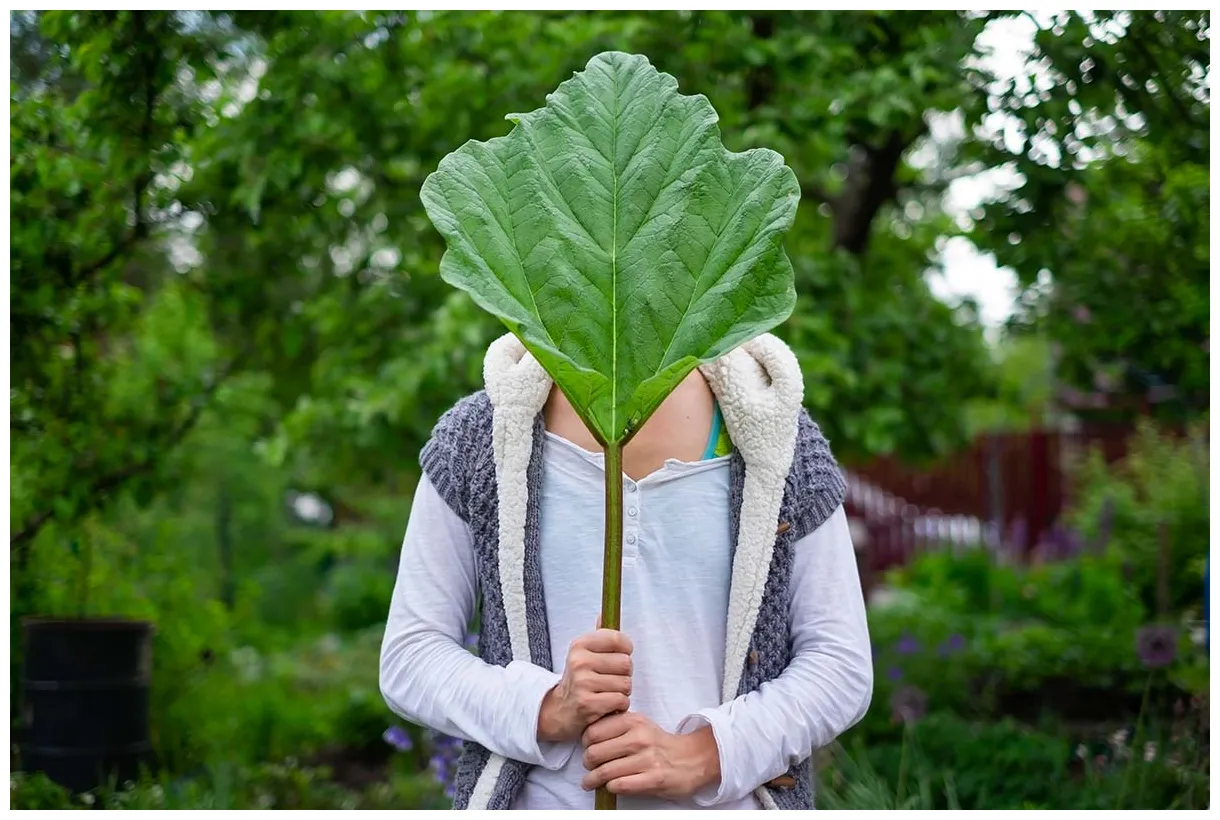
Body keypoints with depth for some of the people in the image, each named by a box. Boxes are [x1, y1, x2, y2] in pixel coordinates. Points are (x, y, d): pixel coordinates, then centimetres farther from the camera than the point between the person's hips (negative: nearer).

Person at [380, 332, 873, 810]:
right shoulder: (478, 437, 1)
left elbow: (841, 663, -1)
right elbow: (410, 654, 0)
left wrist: (699, 756, -15)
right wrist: (548, 710, -17)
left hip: (728, 802, 0)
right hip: (540, 800, 0)